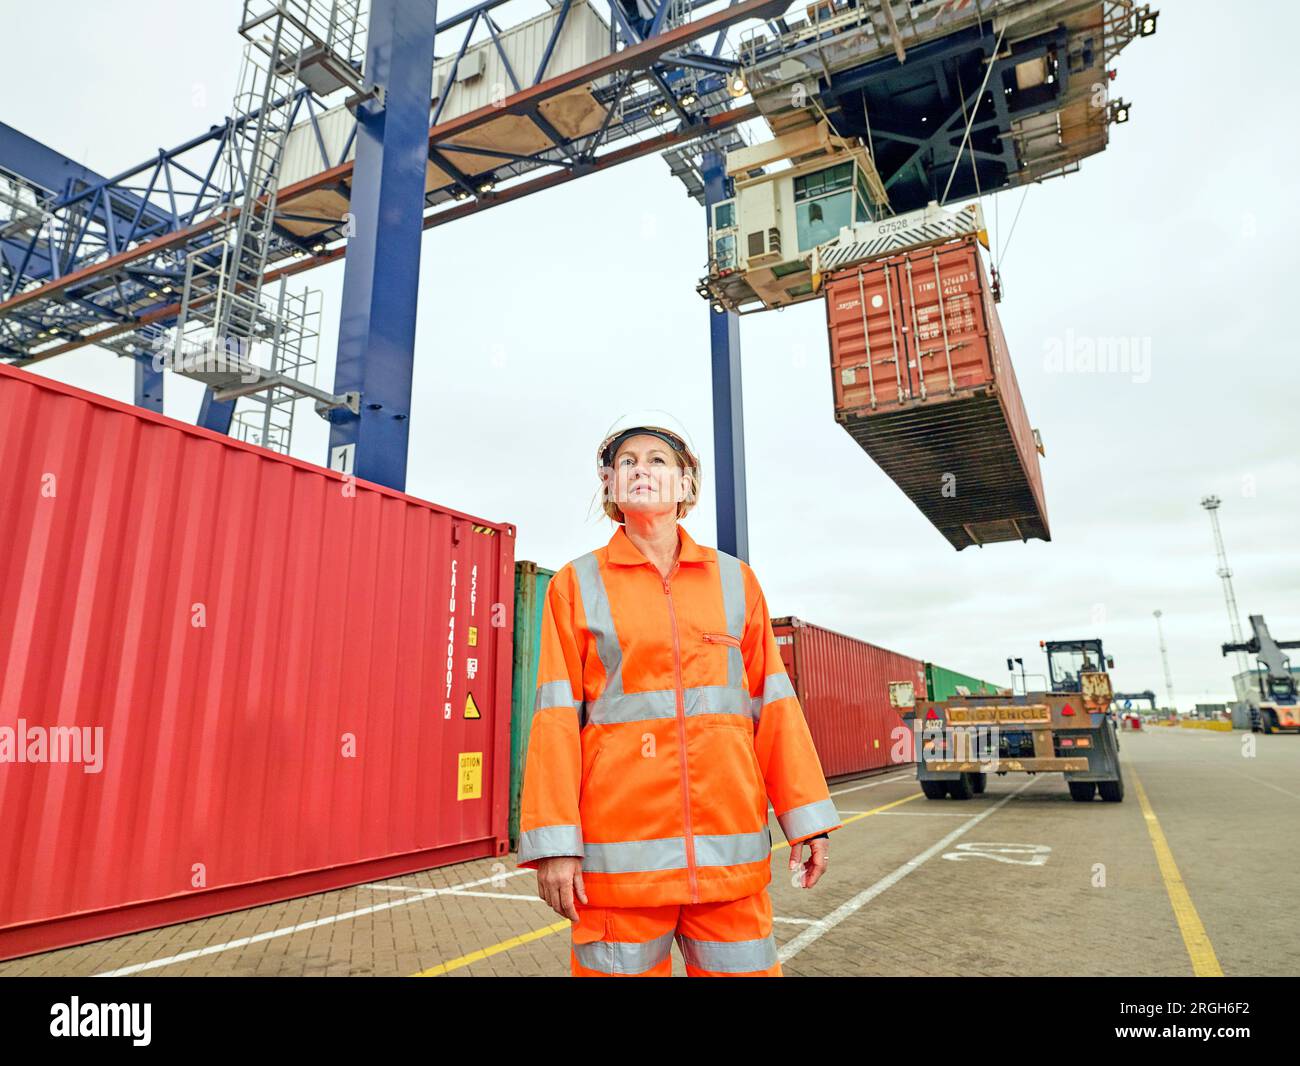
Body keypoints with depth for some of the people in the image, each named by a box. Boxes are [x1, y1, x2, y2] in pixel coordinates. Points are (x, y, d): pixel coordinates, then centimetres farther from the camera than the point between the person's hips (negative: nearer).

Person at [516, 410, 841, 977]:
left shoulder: (735, 581, 9)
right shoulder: (576, 585, 4)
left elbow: (773, 703, 7)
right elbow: (556, 716, -2)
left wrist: (806, 817, 3)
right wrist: (554, 841, -7)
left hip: (728, 843, 2)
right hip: (620, 846, -1)